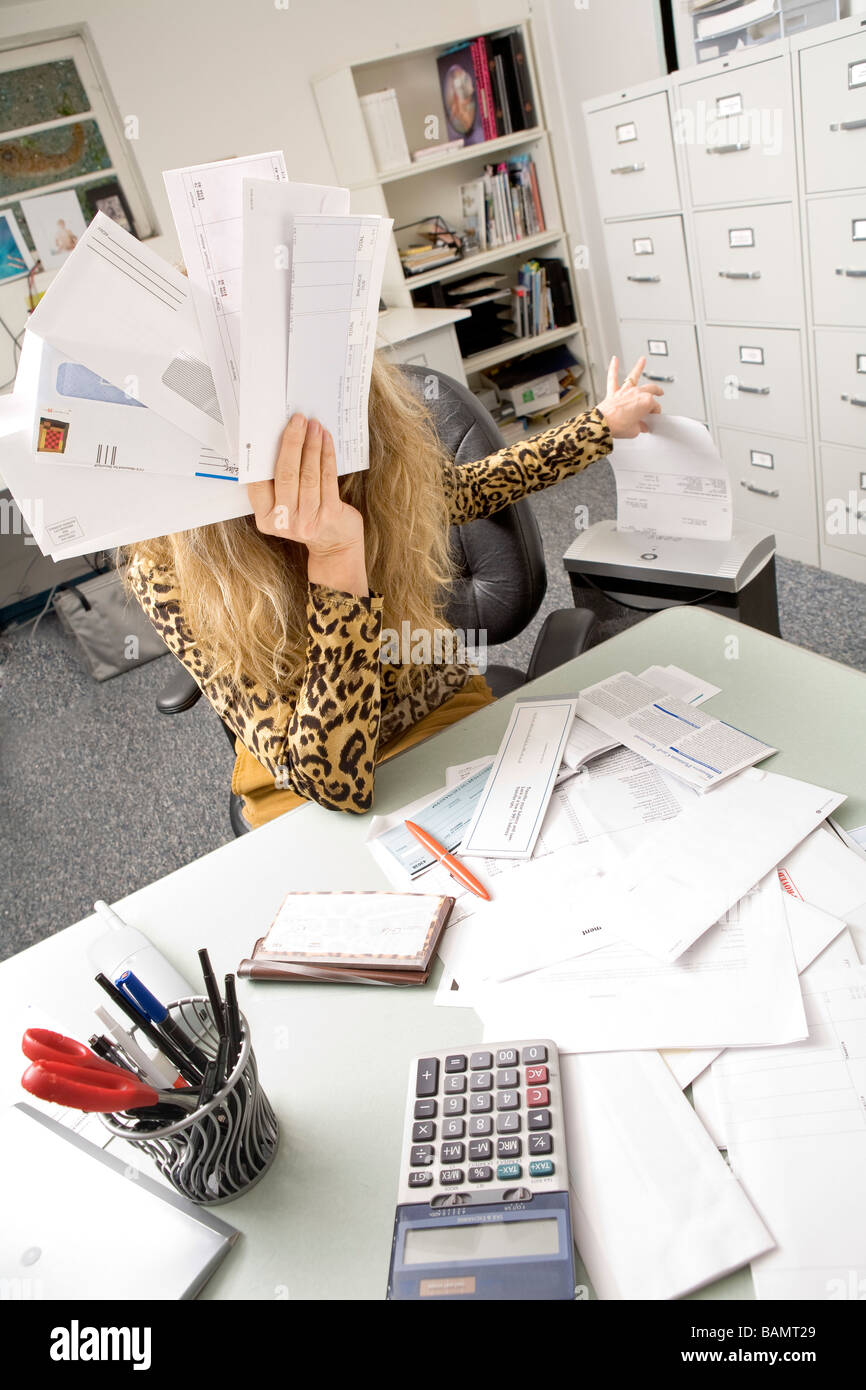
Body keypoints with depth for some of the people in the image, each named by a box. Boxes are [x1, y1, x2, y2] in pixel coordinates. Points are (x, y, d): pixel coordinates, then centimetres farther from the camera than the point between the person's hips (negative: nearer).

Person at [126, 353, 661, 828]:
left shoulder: (392, 469, -15)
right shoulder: (167, 566, -26)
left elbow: (474, 488, 13)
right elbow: (335, 782, -32)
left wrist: (606, 422, 23)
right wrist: (335, 557, -42)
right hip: (306, 790, -2)